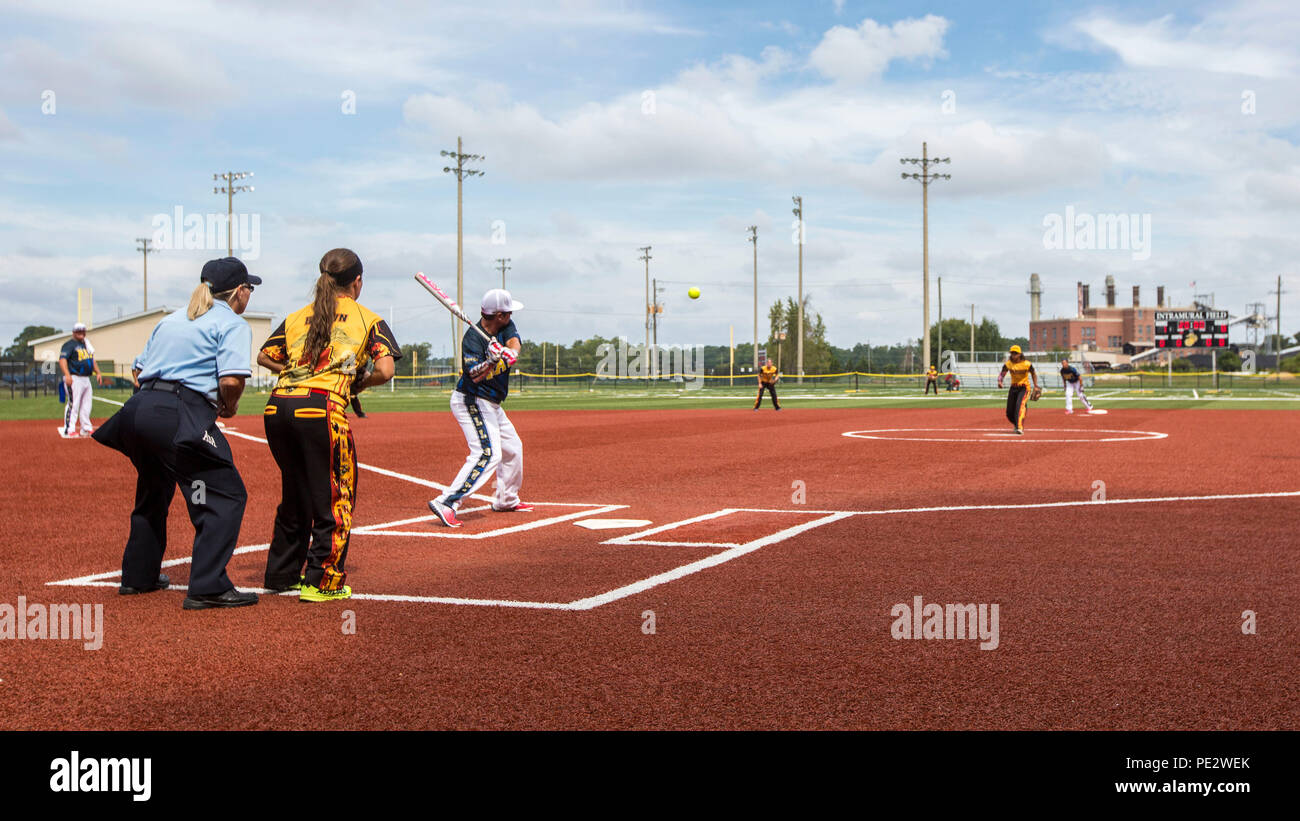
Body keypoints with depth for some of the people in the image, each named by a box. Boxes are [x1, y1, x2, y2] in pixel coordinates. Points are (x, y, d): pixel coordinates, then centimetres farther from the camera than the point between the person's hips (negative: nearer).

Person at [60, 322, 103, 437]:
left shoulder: (87, 344, 20)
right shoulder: (69, 345, -6)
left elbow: (92, 359, 29)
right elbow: (62, 359, -18)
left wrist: (98, 372, 15)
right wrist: (67, 375, -31)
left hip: (86, 379, 9)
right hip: (74, 379, -8)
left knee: (86, 405, 11)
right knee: (73, 404, -13)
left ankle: (86, 429, 18)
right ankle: (69, 430, -13)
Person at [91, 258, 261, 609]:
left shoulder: (171, 320, 24)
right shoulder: (233, 323, 1)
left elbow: (140, 369, 24)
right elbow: (231, 380, -14)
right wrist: (229, 407, 6)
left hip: (138, 409, 8)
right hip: (180, 418, -8)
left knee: (154, 492, 27)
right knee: (226, 495, -5)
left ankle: (138, 575, 37)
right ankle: (208, 587, -13)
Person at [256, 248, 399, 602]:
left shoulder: (296, 317, 22)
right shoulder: (368, 319, 10)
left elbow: (263, 357, 23)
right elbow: (384, 370, -1)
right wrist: (356, 385, 16)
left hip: (277, 408, 6)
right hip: (322, 409, -6)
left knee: (295, 494, 22)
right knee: (334, 497, 6)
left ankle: (282, 574, 31)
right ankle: (320, 581, 4)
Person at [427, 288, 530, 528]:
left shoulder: (506, 327, 0)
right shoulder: (472, 340, -23)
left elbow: (515, 344, -15)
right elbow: (475, 377, -29)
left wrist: (508, 352, -36)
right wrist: (492, 360, -44)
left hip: (491, 405, 9)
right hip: (471, 402, -9)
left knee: (513, 447, 20)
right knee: (488, 453, -23)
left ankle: (506, 500, 37)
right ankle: (446, 503, -29)